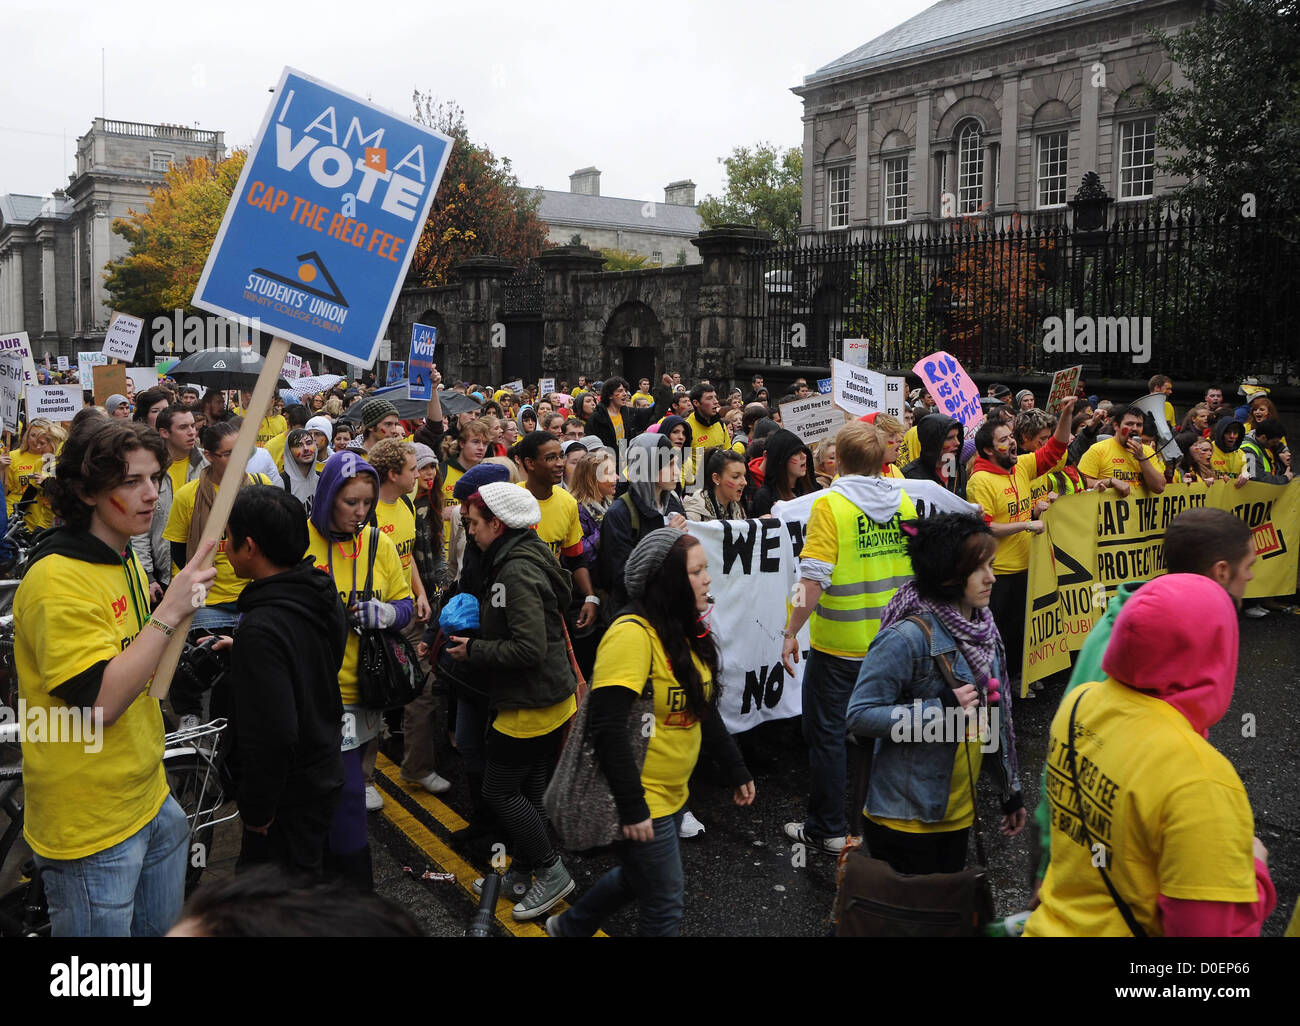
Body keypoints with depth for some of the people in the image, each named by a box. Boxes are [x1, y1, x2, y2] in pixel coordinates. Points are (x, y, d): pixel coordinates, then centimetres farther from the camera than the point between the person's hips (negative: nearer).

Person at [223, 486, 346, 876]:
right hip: (325, 770, 9)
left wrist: (256, 809, -17)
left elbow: (272, 735, -30)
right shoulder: (325, 593, -1)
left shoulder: (261, 629, -30)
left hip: (289, 792, -9)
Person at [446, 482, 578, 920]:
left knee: (499, 791, 1)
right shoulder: (524, 559, 10)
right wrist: (474, 637, 6)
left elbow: (529, 649, -27)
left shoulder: (517, 572, -23)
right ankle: (521, 875, 30)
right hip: (552, 699, 10)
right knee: (528, 791, 18)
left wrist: (473, 649, -16)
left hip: (531, 705, -10)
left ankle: (552, 873, 10)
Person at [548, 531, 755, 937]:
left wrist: (735, 769, 13)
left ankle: (570, 925, 48)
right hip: (642, 804, -9)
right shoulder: (633, 634, -25)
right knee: (665, 904, 4)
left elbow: (704, 708, 15)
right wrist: (632, 808, -25)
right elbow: (607, 728, -27)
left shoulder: (687, 631, 5)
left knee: (637, 876, 26)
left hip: (674, 794, 9)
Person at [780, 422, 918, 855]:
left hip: (838, 642, -5)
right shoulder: (903, 502, 1)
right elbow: (916, 567, 9)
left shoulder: (830, 504, -16)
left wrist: (791, 632, -13)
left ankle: (827, 829, 16)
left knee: (827, 731, 8)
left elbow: (814, 579, -21)